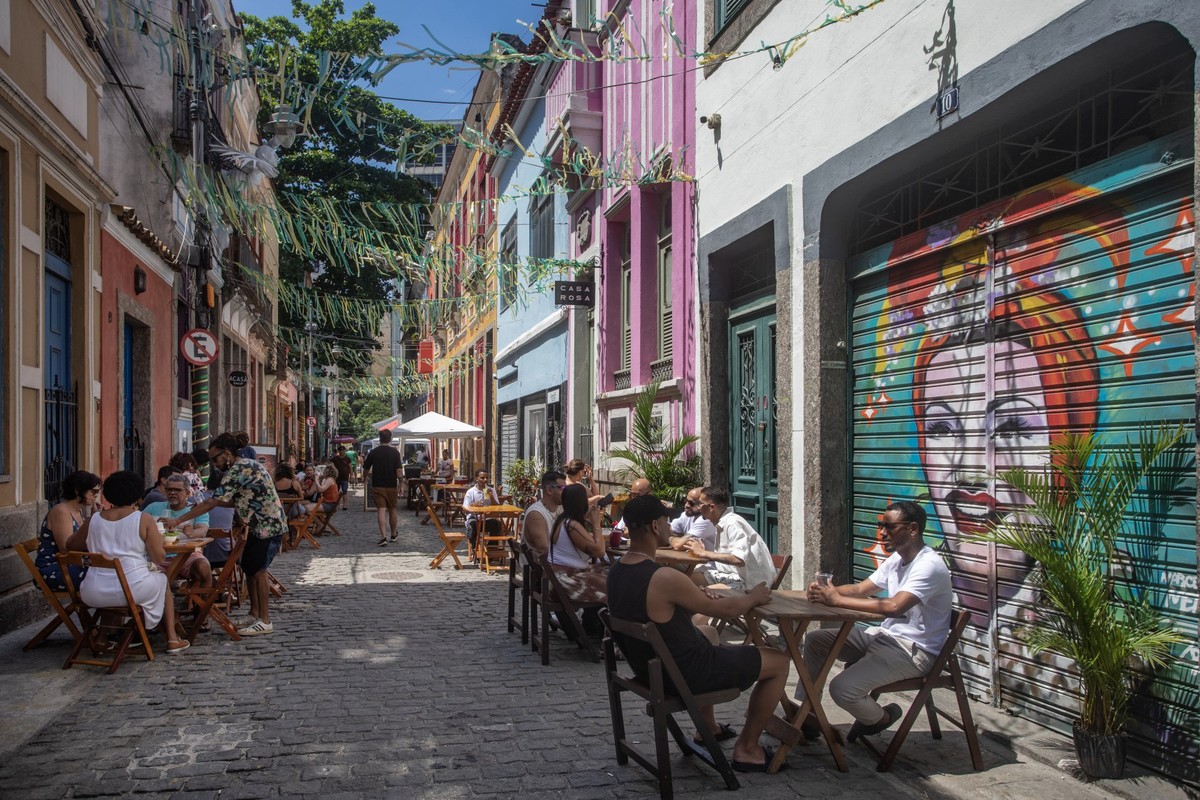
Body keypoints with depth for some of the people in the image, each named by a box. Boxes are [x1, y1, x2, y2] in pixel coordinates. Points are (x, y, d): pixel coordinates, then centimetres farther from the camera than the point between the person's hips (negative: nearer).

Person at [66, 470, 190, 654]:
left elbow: (70, 545, 21)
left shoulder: (94, 520, 4)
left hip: (95, 595, 3)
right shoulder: (144, 520, -7)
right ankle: (172, 639, 28)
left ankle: (98, 639, 38)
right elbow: (159, 559, -8)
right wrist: (159, 541, 11)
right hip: (134, 589, -3)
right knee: (163, 580, 29)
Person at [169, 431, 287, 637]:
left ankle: (265, 622, 2)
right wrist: (213, 502, 1)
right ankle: (255, 615, 23)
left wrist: (179, 520, -22)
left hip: (269, 526, -10)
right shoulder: (244, 466, 10)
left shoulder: (238, 470, -20)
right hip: (259, 526, 10)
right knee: (249, 568, 13)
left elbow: (212, 502, -24)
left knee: (257, 570, -5)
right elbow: (239, 501, 13)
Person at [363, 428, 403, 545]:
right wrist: (400, 483, 0)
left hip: (377, 486, -1)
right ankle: (393, 534, 32)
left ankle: (383, 537, -18)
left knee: (381, 511, -6)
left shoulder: (373, 452, -2)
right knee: (392, 510, 16)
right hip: (391, 486, 1)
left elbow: (365, 469, 7)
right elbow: (398, 470, -12)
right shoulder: (395, 452, -5)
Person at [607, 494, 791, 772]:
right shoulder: (665, 578, -31)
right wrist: (753, 597, 2)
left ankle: (708, 728, 44)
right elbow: (725, 610, -17)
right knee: (779, 661, 5)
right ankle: (747, 748, 16)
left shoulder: (615, 572, -5)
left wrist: (697, 598, 8)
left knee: (708, 633, 38)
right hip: (683, 675, -9)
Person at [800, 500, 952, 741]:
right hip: (884, 636, 10)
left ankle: (881, 718, 8)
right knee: (814, 640, 5)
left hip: (913, 651, -10)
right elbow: (860, 589, 11)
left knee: (842, 688, -24)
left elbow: (895, 606, -35)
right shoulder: (896, 559, 9)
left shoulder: (929, 566, -22)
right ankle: (807, 716, 11)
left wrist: (837, 600, -33)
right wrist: (825, 591, -11)